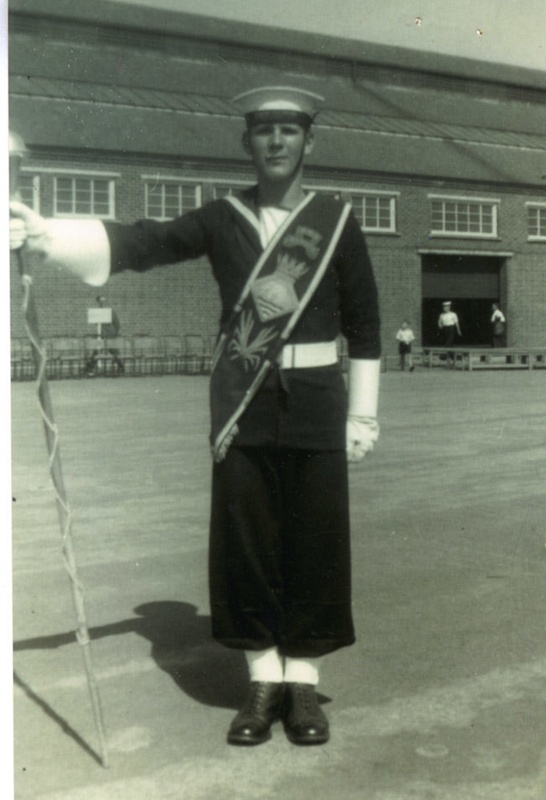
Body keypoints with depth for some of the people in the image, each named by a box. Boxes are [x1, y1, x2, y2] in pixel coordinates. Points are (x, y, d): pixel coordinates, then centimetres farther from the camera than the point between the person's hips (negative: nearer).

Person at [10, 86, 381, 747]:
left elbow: (364, 322, 5)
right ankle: (264, 679, 18)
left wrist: (363, 414, 1)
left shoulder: (337, 220, 4)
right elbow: (142, 244, -8)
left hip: (314, 399, -1)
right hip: (243, 400, 1)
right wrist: (48, 234, -23)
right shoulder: (223, 218, 5)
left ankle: (302, 680, 18)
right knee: (244, 539, 4)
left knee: (314, 541, 3)